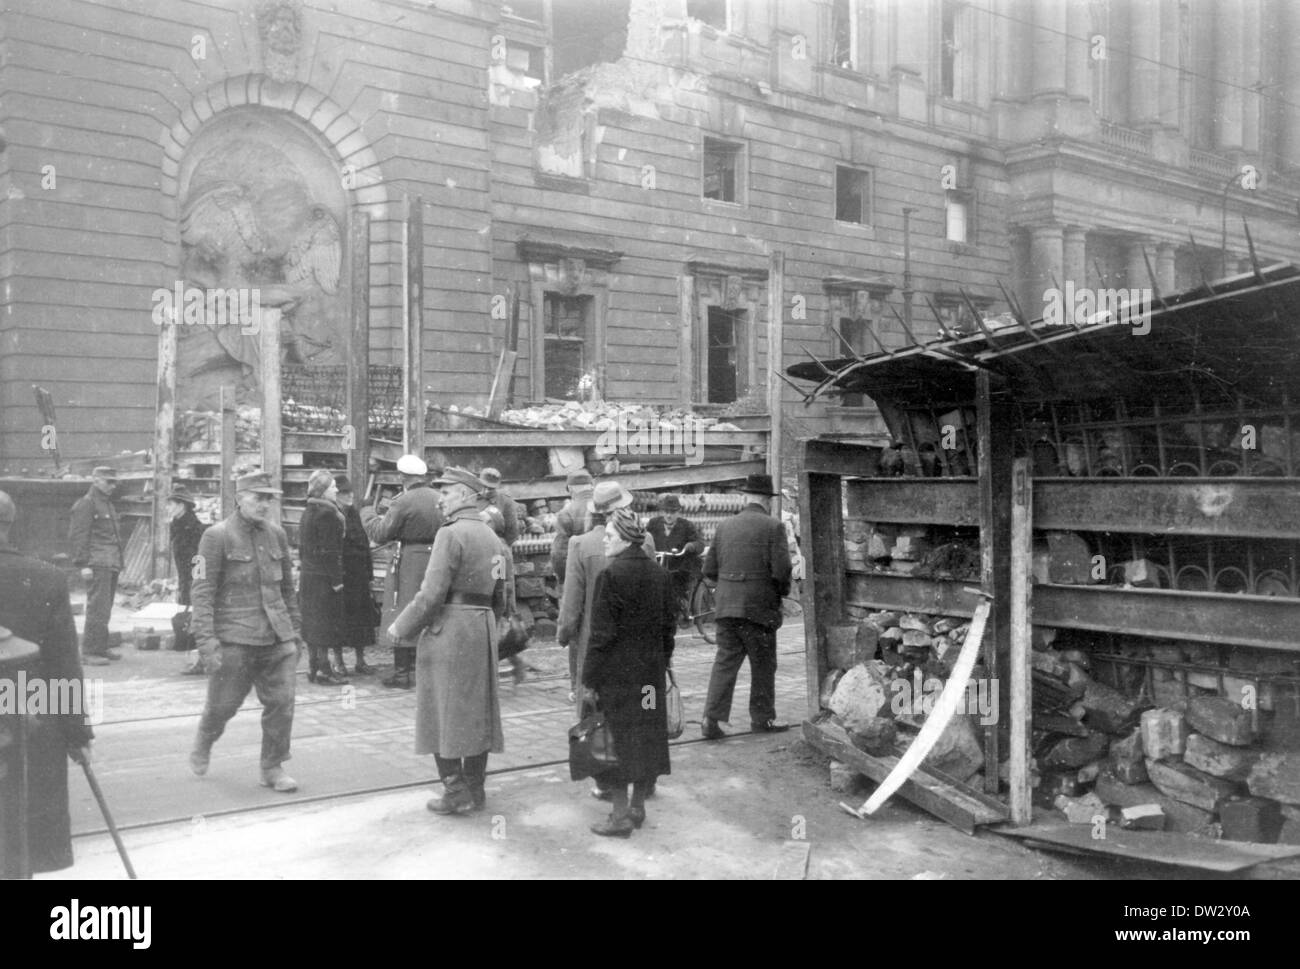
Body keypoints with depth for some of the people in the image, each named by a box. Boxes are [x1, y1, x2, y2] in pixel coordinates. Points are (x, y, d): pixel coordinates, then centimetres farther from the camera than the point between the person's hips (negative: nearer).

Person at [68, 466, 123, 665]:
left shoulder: (108, 503, 21)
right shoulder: (85, 504, -7)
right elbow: (78, 536, -12)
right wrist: (84, 564, -18)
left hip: (112, 564, 9)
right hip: (98, 564, -9)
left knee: (105, 607, 13)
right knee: (98, 607, -11)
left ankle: (101, 647, 20)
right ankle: (89, 651, -8)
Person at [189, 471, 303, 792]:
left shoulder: (276, 534, 10)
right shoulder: (217, 536, -7)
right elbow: (203, 591, -10)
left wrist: (295, 628, 17)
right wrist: (206, 639, -17)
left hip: (277, 637, 4)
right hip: (234, 638, -4)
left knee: (282, 702, 0)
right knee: (223, 703, 7)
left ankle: (272, 768, 14)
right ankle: (203, 743, 39)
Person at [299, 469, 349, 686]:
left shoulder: (308, 512, 13)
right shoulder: (327, 513, -16)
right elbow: (330, 550, -19)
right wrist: (336, 579, -18)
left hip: (308, 574, 9)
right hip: (324, 577, -9)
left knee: (312, 623, 12)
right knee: (325, 623, -4)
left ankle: (313, 667, 18)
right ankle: (324, 670, -1)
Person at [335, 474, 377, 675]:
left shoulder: (353, 514, 12)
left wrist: (369, 573, 12)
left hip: (358, 575, 7)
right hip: (340, 574, -7)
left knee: (360, 618, 9)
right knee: (339, 618, 1)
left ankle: (360, 661, 17)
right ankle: (339, 662, 11)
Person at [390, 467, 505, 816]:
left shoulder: (451, 534, -14)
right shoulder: (491, 537, 12)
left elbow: (432, 594, -18)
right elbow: (499, 598, 16)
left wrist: (401, 627, -7)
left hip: (448, 631, -8)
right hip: (483, 630, 8)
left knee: (444, 712, 1)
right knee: (476, 710, 12)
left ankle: (456, 793, 3)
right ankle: (475, 789, 19)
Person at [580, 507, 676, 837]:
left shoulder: (611, 575, -16)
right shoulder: (660, 574, 6)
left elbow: (601, 632, -16)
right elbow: (670, 624, 11)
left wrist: (589, 679, -10)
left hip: (617, 673, -7)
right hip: (651, 671, 7)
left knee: (617, 737, 2)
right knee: (646, 734, 14)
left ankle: (620, 815, 7)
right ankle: (638, 806, 25)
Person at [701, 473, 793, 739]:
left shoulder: (725, 526, 8)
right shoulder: (773, 527, -8)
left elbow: (709, 569, 9)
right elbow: (781, 570, -14)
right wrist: (783, 591, 5)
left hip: (726, 606, 5)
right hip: (759, 606, -5)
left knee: (725, 661, 7)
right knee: (763, 665, 10)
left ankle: (712, 718, -1)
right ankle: (762, 717, 20)